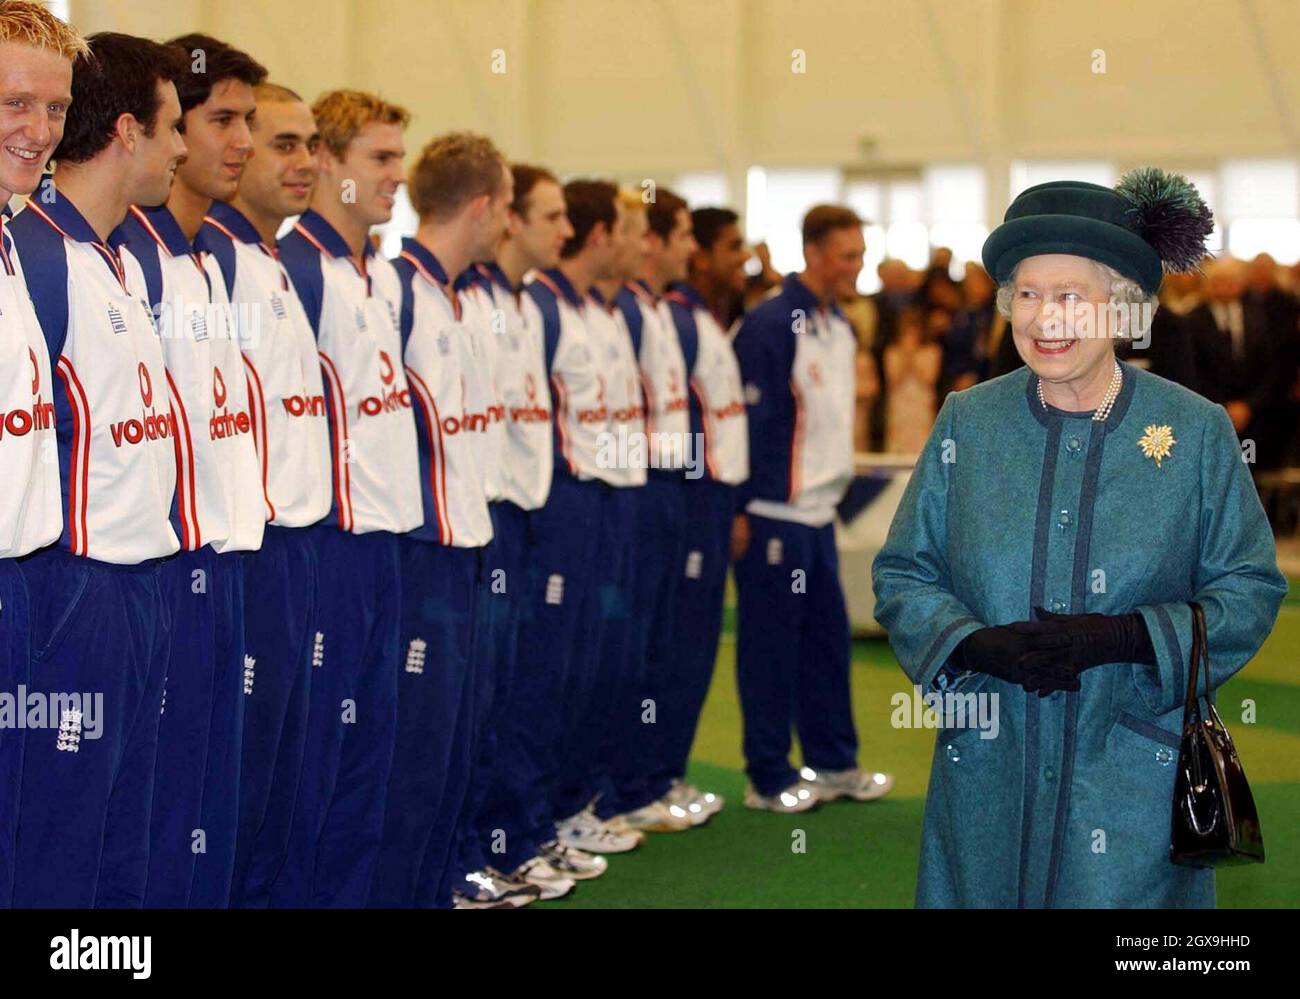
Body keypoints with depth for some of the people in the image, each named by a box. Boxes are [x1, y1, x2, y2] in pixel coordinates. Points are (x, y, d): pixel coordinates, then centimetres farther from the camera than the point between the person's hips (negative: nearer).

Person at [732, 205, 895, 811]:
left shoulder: (838, 326, 12)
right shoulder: (772, 324, -15)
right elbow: (752, 419, -17)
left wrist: (835, 486, 17)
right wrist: (743, 510, -16)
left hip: (818, 509, 8)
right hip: (775, 512, -8)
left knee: (827, 634, 12)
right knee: (771, 641, 0)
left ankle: (833, 762, 23)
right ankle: (769, 778, 8)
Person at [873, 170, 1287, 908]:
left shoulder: (1198, 433, -3)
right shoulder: (966, 423, 3)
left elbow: (1251, 592, -2)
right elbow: (901, 574, 6)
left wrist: (1119, 638, -18)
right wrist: (978, 646, -15)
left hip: (1136, 788, -2)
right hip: (987, 777, 2)